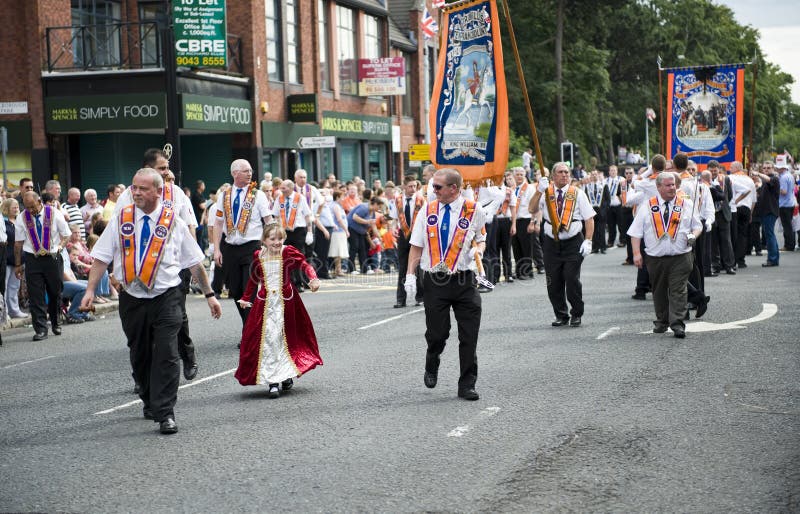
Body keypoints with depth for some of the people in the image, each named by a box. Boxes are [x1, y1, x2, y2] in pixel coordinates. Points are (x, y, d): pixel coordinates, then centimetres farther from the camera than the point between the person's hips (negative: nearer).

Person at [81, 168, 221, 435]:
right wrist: (90, 290, -8)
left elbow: (195, 261, 6)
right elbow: (101, 257, 2)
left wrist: (209, 294, 8)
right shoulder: (120, 220, 3)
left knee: (166, 355, -11)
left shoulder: (174, 222, -1)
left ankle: (165, 413, -9)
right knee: (140, 355, 13)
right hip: (132, 299, 3)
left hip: (166, 297, -2)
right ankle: (150, 402, 33)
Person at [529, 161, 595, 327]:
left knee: (572, 279, -9)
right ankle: (561, 315, 19)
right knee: (553, 282, 3)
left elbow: (589, 218, 3)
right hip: (551, 243, 2)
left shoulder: (577, 194, 4)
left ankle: (576, 315, 7)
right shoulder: (546, 193, 6)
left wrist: (588, 241, -8)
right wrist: (539, 191, -22)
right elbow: (532, 209, -9)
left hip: (573, 243, -2)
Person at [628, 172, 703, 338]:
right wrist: (637, 253, -5)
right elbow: (636, 232, 5)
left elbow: (697, 225, 14)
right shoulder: (647, 207, 5)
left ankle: (677, 324, -11)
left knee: (678, 291, -10)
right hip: (655, 258, 1)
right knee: (659, 291, 9)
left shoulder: (686, 204, 8)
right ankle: (661, 321, 23)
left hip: (680, 257, -1)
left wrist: (693, 235, -9)